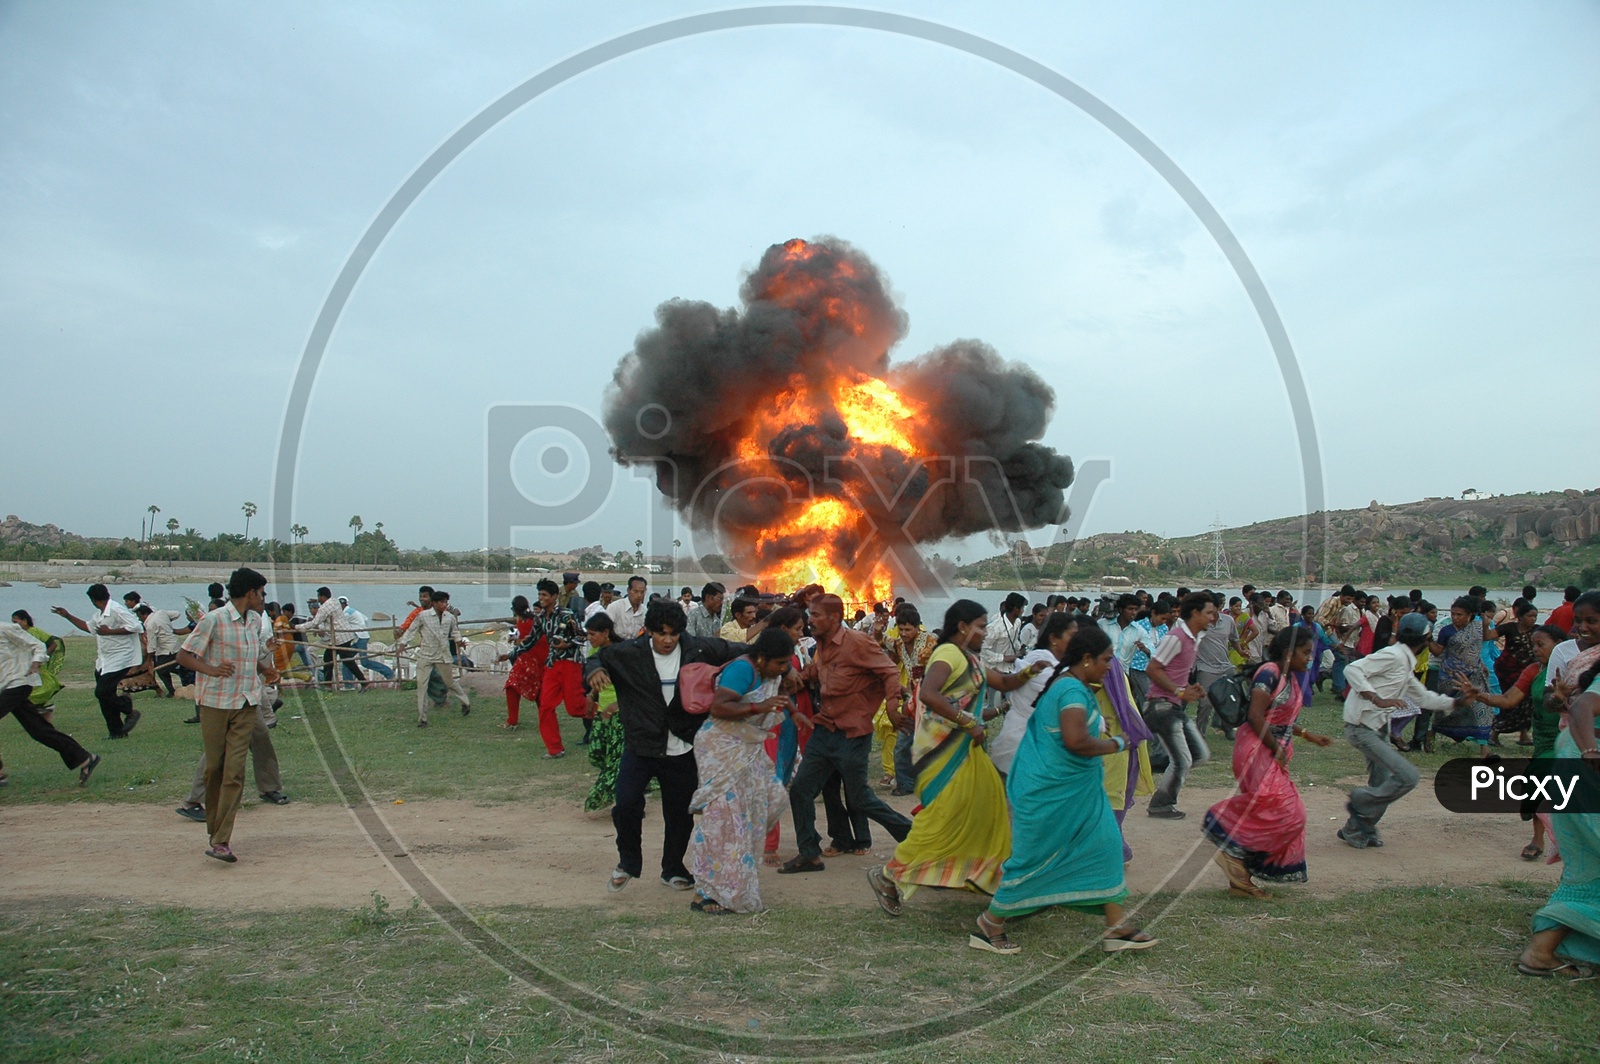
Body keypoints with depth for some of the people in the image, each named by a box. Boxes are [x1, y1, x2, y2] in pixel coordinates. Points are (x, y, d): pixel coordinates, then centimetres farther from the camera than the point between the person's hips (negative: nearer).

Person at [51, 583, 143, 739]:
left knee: (102, 692, -16)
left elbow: (135, 626, -26)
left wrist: (109, 631, -21)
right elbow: (88, 627, 33)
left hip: (119, 658, -10)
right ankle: (116, 732, 15)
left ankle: (130, 712, 5)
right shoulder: (98, 615, 15)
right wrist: (67, 616, 28)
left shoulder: (117, 610, -17)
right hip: (104, 660, 10)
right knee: (103, 694, 8)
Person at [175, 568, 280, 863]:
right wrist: (211, 669, -24)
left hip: (246, 705, 4)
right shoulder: (214, 620, -9)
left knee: (235, 771, -6)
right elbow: (184, 654, -8)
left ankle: (221, 841, -8)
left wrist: (266, 671, 9)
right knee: (214, 768, 8)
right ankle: (215, 830, 26)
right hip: (215, 703, -4)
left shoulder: (254, 622, 11)